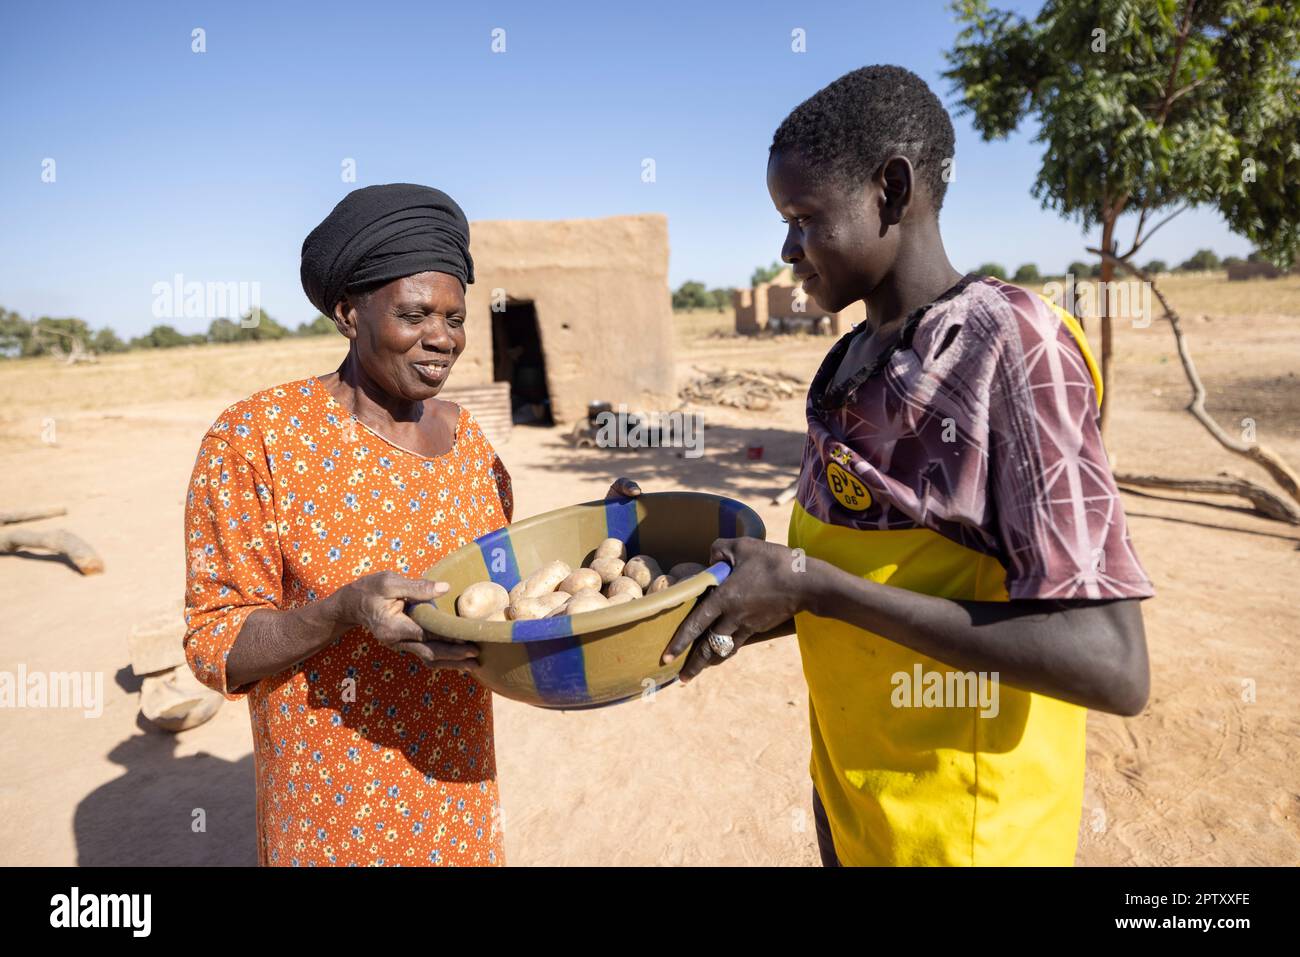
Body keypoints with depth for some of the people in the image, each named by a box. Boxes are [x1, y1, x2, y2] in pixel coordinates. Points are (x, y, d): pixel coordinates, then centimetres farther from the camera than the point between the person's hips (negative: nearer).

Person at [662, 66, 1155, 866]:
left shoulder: (1011, 344, -19)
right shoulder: (851, 363, 2)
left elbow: (1113, 667, -25)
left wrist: (813, 585, -26)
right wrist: (747, 609, -6)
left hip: (964, 826, -6)